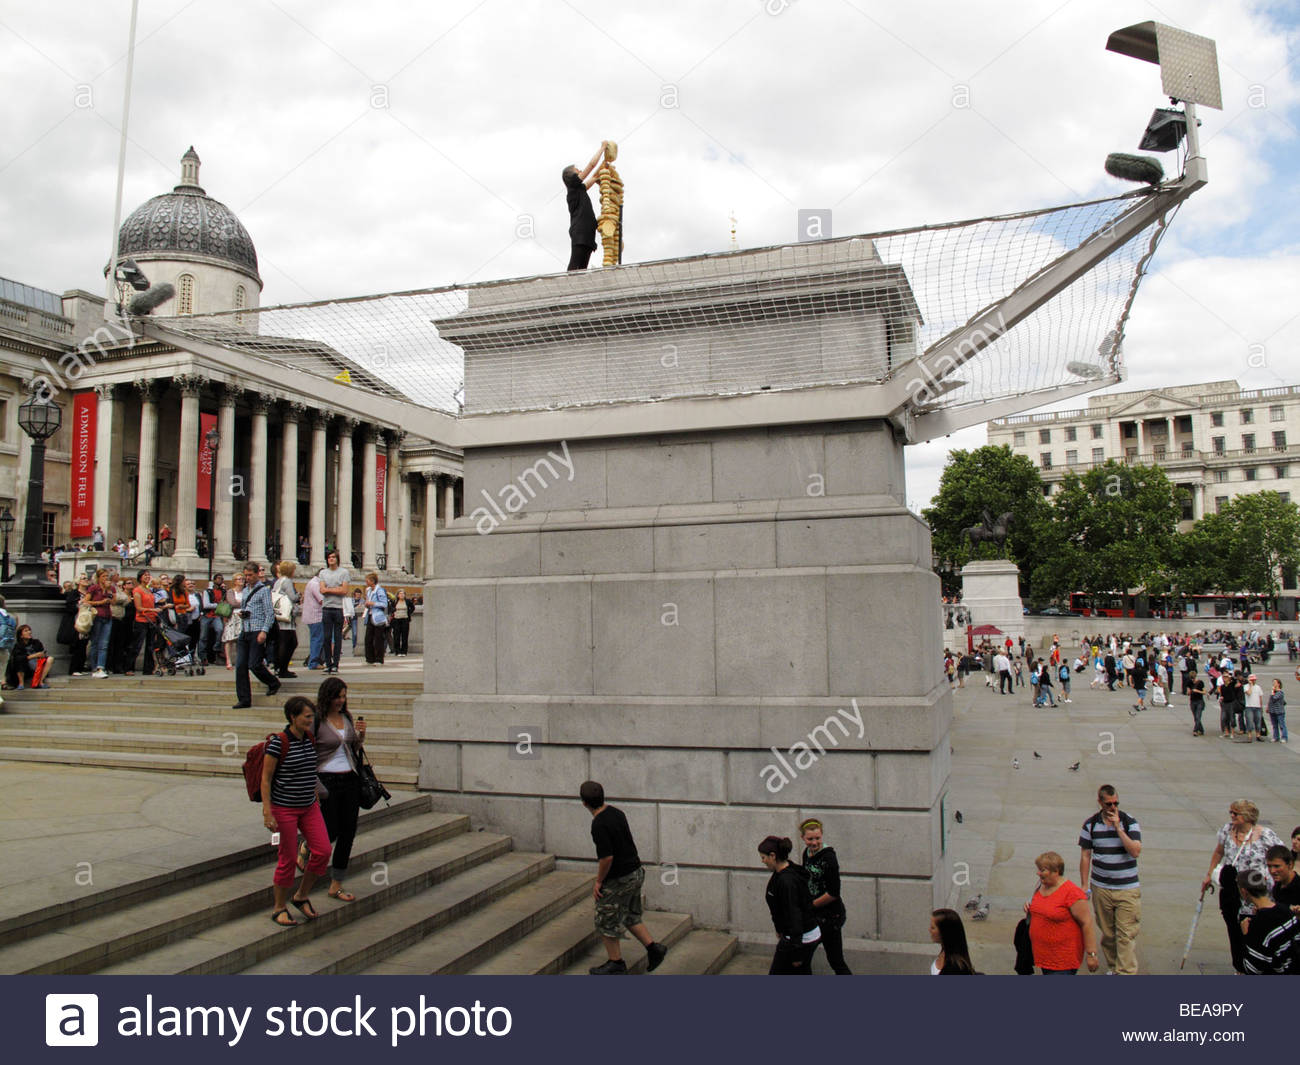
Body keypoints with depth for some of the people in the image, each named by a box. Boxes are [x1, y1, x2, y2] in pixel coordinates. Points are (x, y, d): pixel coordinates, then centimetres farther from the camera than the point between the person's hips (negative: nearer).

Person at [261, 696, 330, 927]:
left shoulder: (310, 739, 5)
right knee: (288, 859, 1)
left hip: (309, 807, 6)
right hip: (284, 808, -6)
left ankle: (301, 896, 18)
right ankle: (279, 908, 20)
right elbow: (266, 779, -12)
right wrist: (267, 813, -16)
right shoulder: (278, 742, -14)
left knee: (323, 851, -3)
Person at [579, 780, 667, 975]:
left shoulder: (599, 824, -25)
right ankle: (653, 948, 14)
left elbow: (607, 858, -26)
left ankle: (616, 964, 22)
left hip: (618, 880, -9)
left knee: (607, 923, 10)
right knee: (631, 916, 23)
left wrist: (598, 881, -12)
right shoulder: (616, 812, 2)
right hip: (636, 872, 9)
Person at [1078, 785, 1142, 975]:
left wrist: (1118, 827, -19)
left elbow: (1135, 851, -15)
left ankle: (1127, 972, -2)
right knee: (1107, 933, 11)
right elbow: (1085, 856, 5)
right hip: (1101, 888, 2)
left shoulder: (1130, 822, -4)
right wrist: (1084, 885, 4)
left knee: (1126, 934, -5)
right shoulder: (1090, 824, 1)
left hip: (1127, 889, -2)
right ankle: (1113, 967, 27)